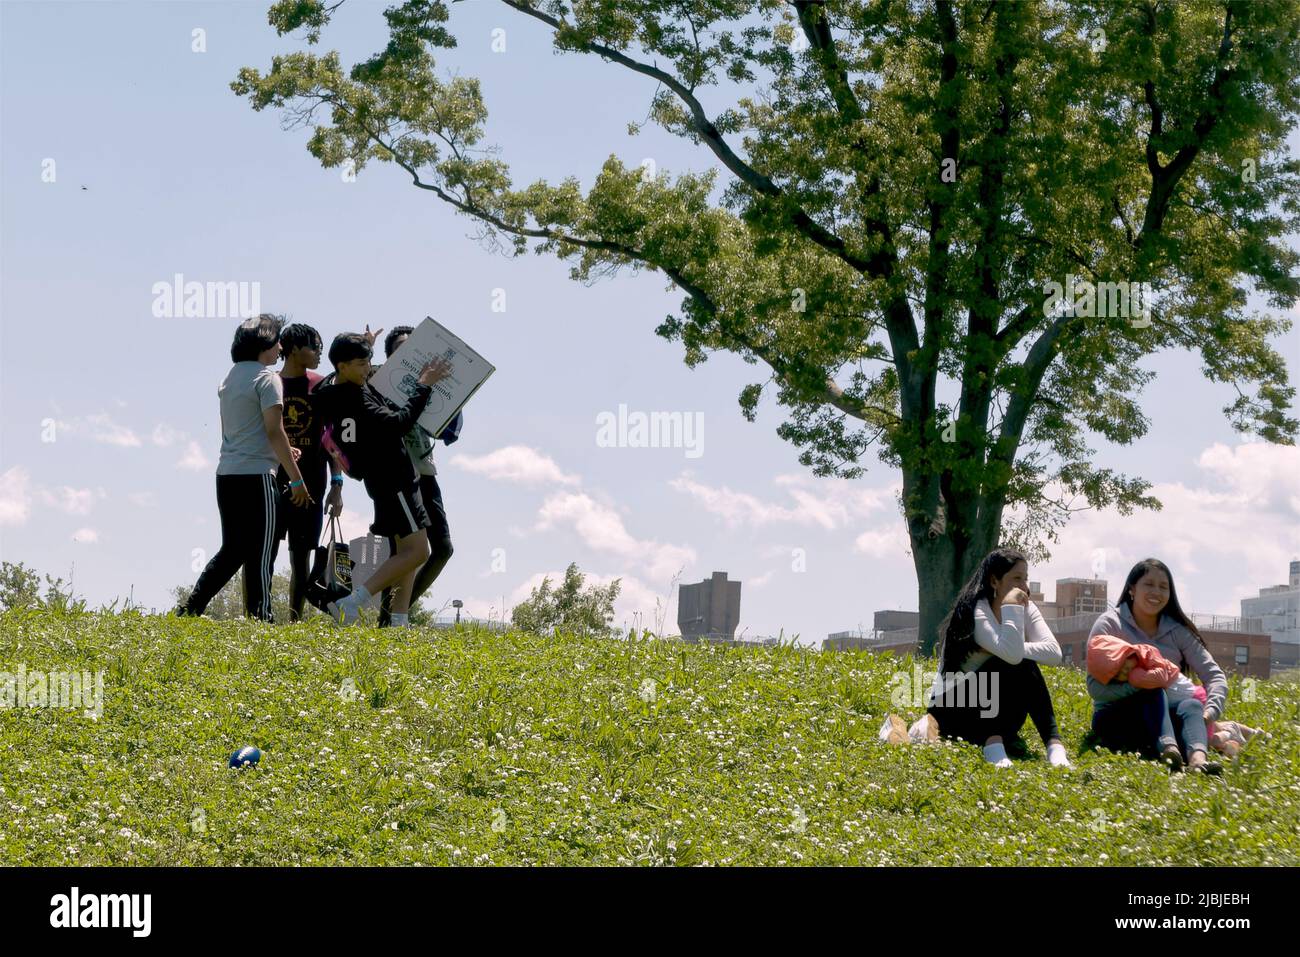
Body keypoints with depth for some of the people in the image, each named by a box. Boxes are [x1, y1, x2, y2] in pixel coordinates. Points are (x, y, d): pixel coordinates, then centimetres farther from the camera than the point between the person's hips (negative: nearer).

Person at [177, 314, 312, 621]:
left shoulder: (230, 379, 17)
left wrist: (279, 450, 30)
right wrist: (296, 479, -12)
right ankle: (259, 618, -2)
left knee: (232, 549, 14)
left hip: (226, 474, 8)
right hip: (256, 474, -8)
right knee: (260, 553, -2)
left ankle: (190, 608, 7)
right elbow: (274, 431, -14)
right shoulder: (266, 378, -8)